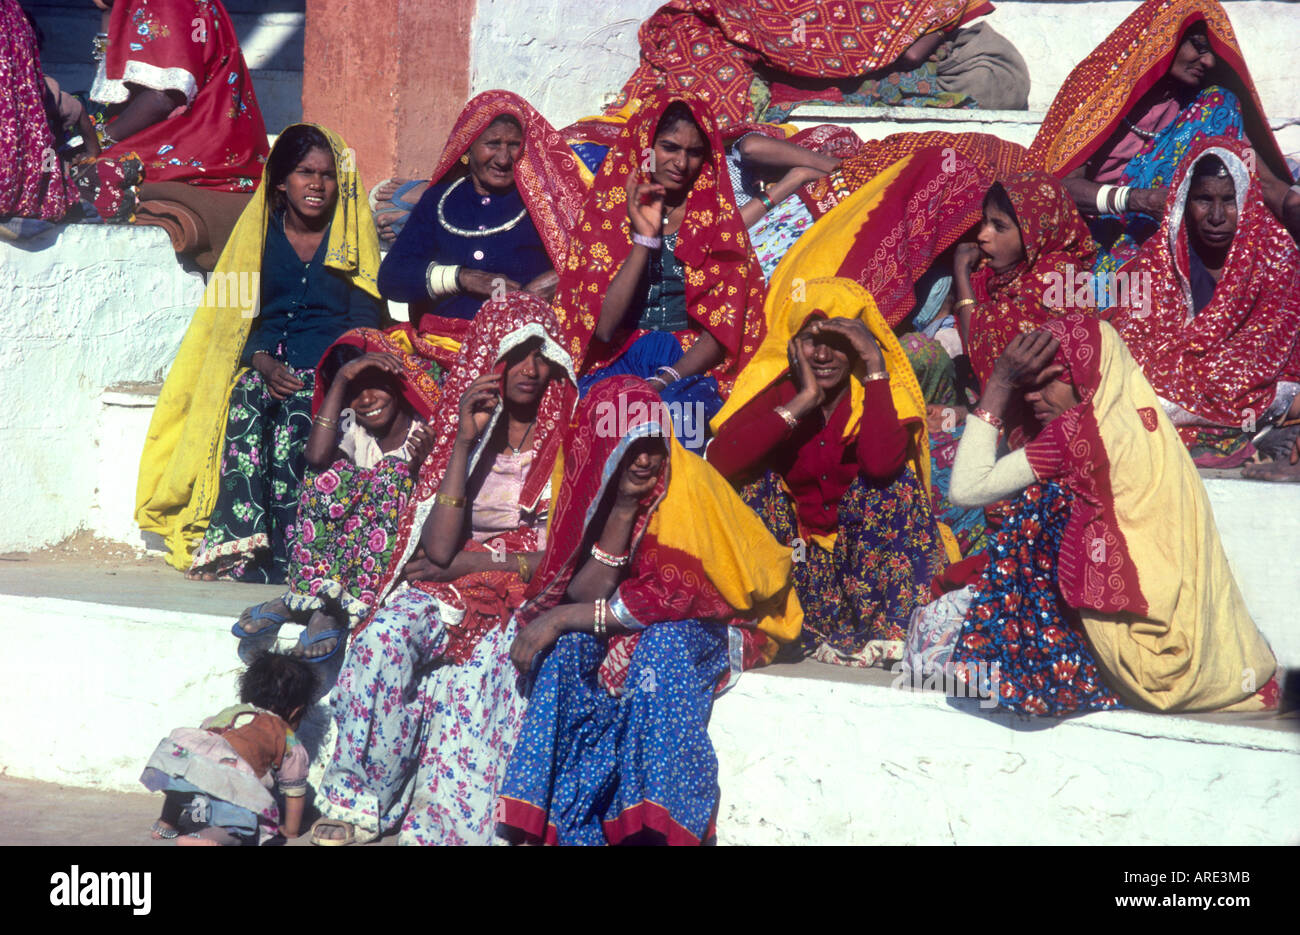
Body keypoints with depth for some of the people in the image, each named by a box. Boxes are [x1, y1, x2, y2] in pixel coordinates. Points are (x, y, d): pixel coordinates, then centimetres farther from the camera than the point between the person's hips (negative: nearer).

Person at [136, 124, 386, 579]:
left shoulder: (352, 238, 7)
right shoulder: (260, 233, 11)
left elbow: (364, 320, 0)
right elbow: (240, 316, 7)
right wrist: (264, 363, -13)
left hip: (330, 367, -2)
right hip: (265, 361, 2)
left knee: (294, 412, -34)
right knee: (245, 402, -33)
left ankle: (281, 553, -33)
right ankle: (240, 545, -37)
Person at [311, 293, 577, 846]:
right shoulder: (460, 432, 9)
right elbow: (437, 549, -7)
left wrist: (468, 561, -8)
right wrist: (464, 443, -12)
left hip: (530, 592, -3)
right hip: (454, 590, 3)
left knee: (478, 661, -35)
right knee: (385, 634, -29)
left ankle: (440, 824, -34)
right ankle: (356, 799, -23)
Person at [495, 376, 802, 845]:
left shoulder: (690, 482, -22)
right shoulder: (591, 485, -9)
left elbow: (680, 597, -26)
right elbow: (584, 596, -15)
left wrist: (560, 618, -28)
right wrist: (620, 512, -28)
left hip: (707, 624, -4)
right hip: (621, 628, 4)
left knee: (663, 646, -36)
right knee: (567, 648, -26)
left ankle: (655, 824, -34)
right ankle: (570, 827, -27)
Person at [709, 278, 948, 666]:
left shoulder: (880, 390, -10)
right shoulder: (775, 389, -7)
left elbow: (881, 462, -34)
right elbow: (719, 461, -26)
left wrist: (874, 369, -28)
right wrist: (802, 401, -26)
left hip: (866, 545, -1)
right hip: (797, 552, 2)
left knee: (889, 483, -25)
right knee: (757, 482, -20)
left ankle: (886, 631, -21)